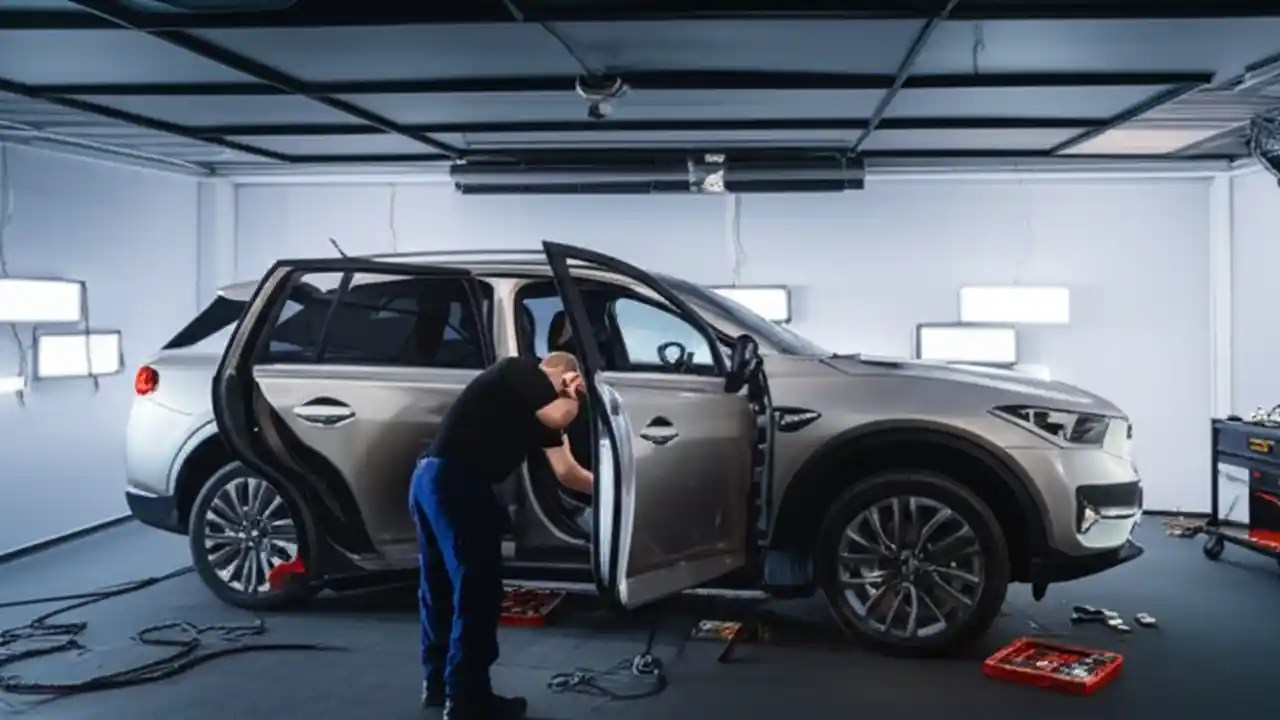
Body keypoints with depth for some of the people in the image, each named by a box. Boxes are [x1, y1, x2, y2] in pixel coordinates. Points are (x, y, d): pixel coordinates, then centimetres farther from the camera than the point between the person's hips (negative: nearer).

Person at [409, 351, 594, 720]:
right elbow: (557, 419, -13)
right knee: (477, 589, -4)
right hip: (456, 481, -10)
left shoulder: (539, 405, 24)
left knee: (442, 585, 19)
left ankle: (438, 681, 32)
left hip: (431, 477, 10)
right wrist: (574, 395, 7)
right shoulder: (521, 370, 1)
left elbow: (566, 471, 23)